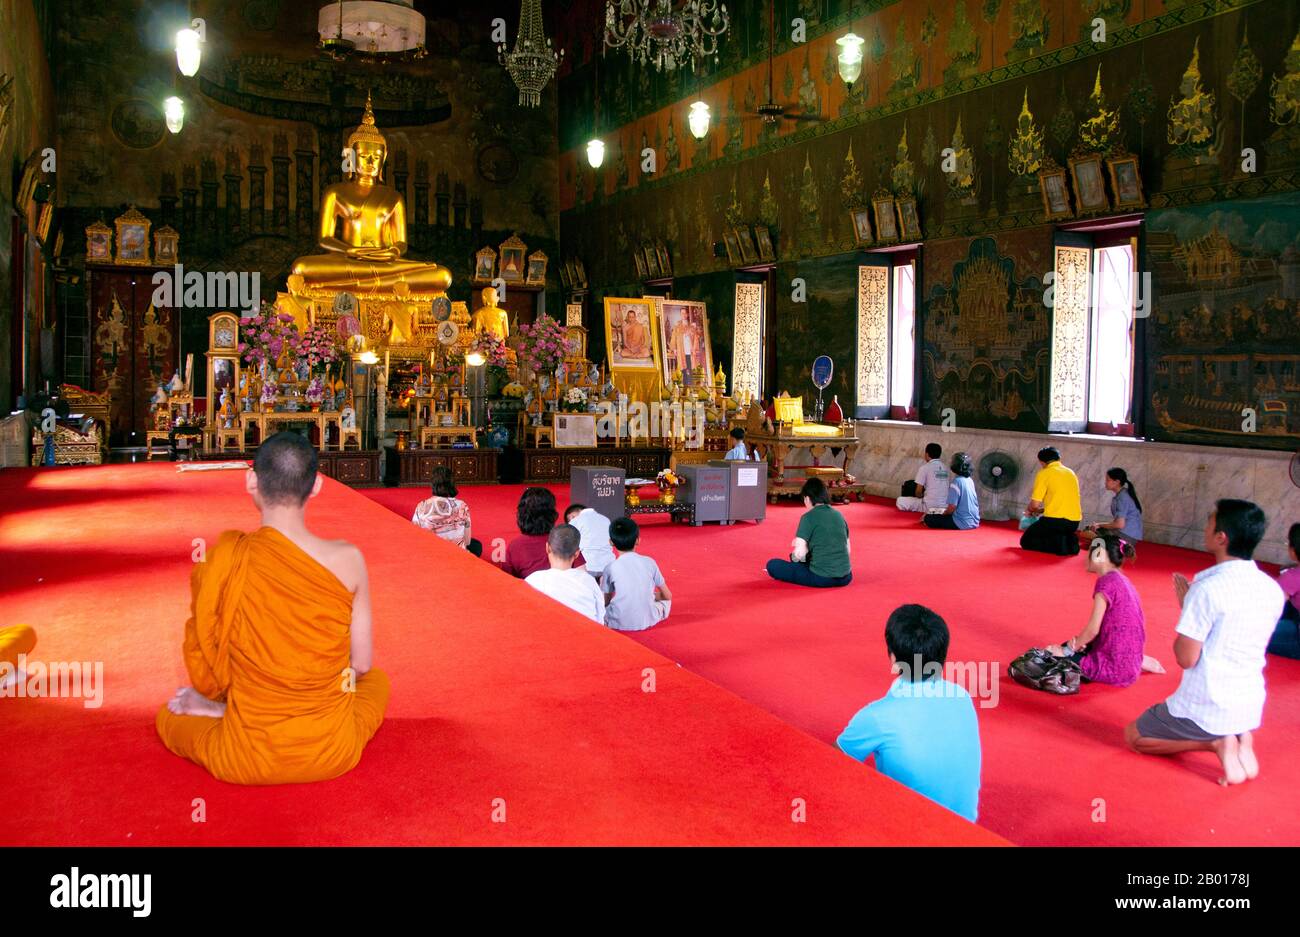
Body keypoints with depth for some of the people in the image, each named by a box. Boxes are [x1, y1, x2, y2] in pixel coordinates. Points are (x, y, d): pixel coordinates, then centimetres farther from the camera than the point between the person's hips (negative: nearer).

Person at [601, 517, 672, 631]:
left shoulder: (610, 568, -6)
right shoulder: (650, 562, -1)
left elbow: (605, 601, 3)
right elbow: (667, 595, 8)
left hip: (618, 623, 1)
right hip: (647, 622, -1)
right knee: (666, 600, 27)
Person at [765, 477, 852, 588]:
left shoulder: (808, 517, -11)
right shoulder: (839, 515, 8)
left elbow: (799, 553, -16)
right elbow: (847, 549, 13)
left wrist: (793, 557, 5)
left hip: (821, 578, -5)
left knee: (772, 565, 5)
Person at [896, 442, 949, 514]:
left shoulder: (924, 468, -7)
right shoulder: (945, 467, 10)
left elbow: (918, 491, -5)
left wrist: (920, 496, 18)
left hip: (929, 505, -7)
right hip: (945, 506, 7)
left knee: (900, 501, -1)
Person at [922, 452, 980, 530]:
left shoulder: (956, 482, -16)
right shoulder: (969, 480, 9)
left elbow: (952, 508, -17)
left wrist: (943, 513, 3)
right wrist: (946, 511, 22)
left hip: (963, 523, -8)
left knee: (928, 519, -5)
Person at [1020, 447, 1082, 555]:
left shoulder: (1044, 473, -4)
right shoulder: (1071, 473, 17)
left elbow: (1035, 504, -6)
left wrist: (1029, 511, 17)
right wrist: (1041, 510, 30)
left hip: (1055, 520, -7)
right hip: (1074, 522, 7)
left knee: (1026, 541, 10)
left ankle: (1057, 544, -13)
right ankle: (1069, 542, 1)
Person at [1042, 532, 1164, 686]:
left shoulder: (1106, 581, -18)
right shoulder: (1120, 579, 10)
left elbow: (1093, 628, -20)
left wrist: (1067, 650, -8)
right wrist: (1079, 642, -1)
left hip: (1116, 667, -9)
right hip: (1129, 659, 9)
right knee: (1065, 646, 24)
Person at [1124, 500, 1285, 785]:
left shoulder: (1207, 590, -23)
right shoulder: (1273, 590, -1)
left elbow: (1186, 658, -18)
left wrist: (1185, 606, -5)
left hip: (1205, 711, -7)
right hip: (1250, 711, 7)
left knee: (1133, 736, 16)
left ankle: (1216, 744, -2)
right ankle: (1238, 740, 7)